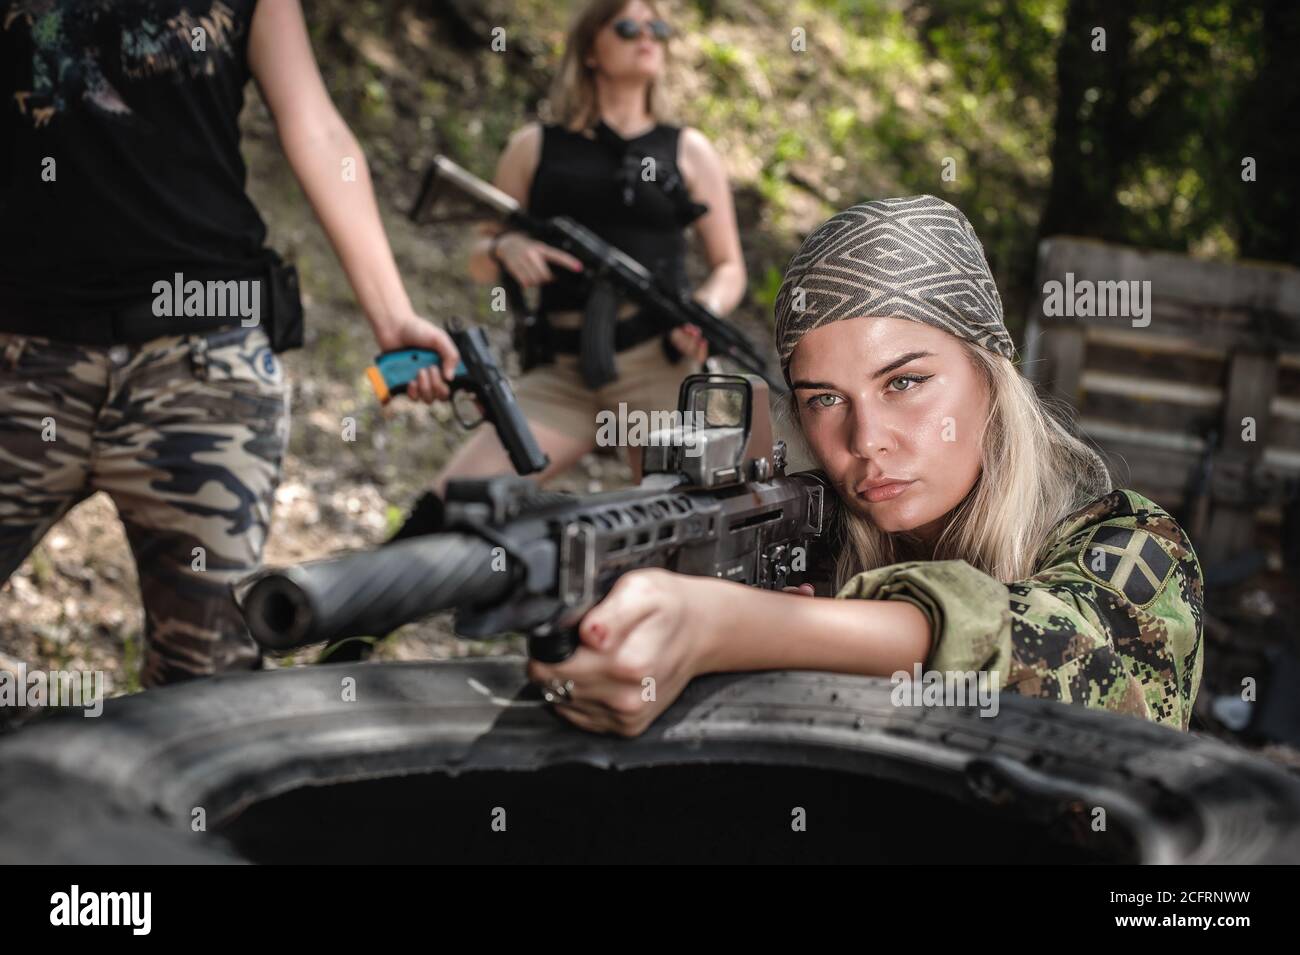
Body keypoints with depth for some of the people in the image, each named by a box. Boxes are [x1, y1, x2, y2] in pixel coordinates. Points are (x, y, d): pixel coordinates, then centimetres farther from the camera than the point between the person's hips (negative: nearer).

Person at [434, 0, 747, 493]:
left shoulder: (688, 150, 14)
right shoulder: (535, 147, 15)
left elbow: (729, 266, 14)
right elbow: (479, 263, 18)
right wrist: (505, 247, -6)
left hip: (660, 364, -1)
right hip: (561, 376, 1)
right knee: (451, 498, -17)